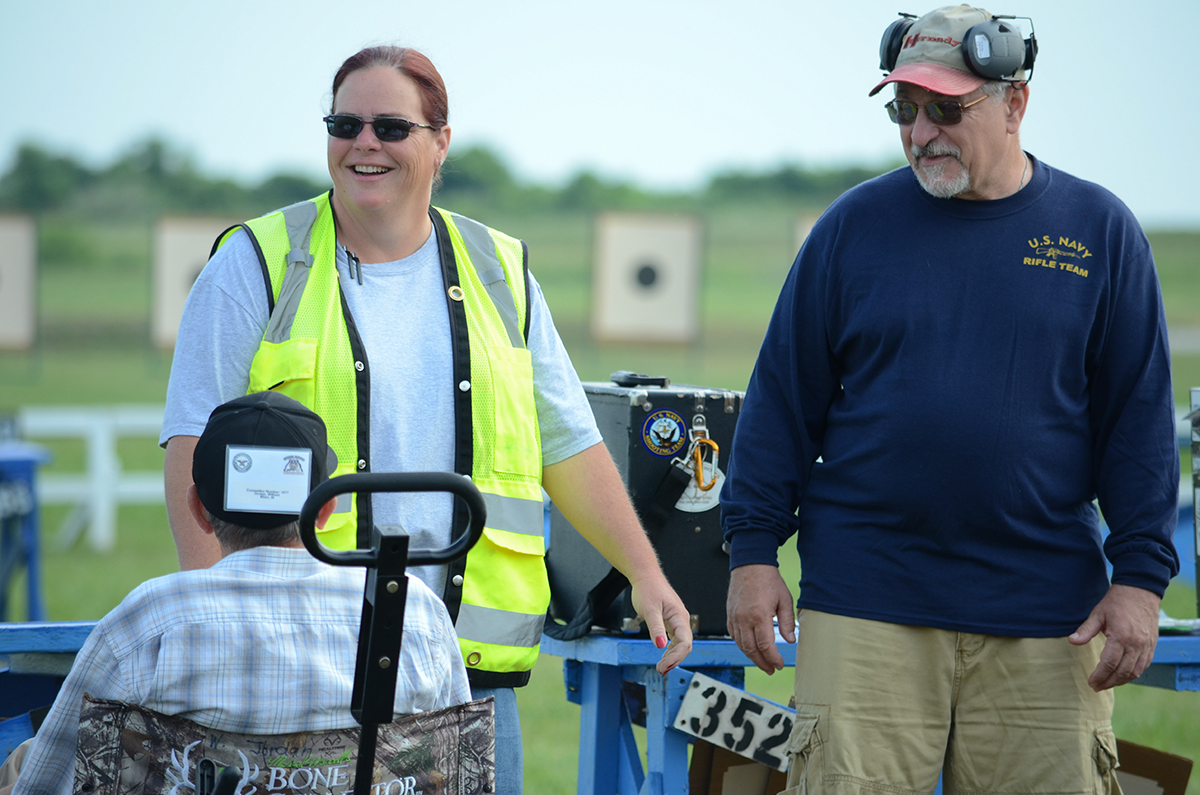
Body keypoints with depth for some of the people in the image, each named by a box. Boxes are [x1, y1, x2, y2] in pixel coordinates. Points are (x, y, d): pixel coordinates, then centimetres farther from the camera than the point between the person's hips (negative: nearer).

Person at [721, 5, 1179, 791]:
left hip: (1043, 622, 0)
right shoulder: (856, 225, 6)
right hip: (866, 606, 0)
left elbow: (1139, 421, 6)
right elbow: (784, 397, 8)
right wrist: (754, 552, 2)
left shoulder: (1099, 232, 6)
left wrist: (1141, 578, -1)